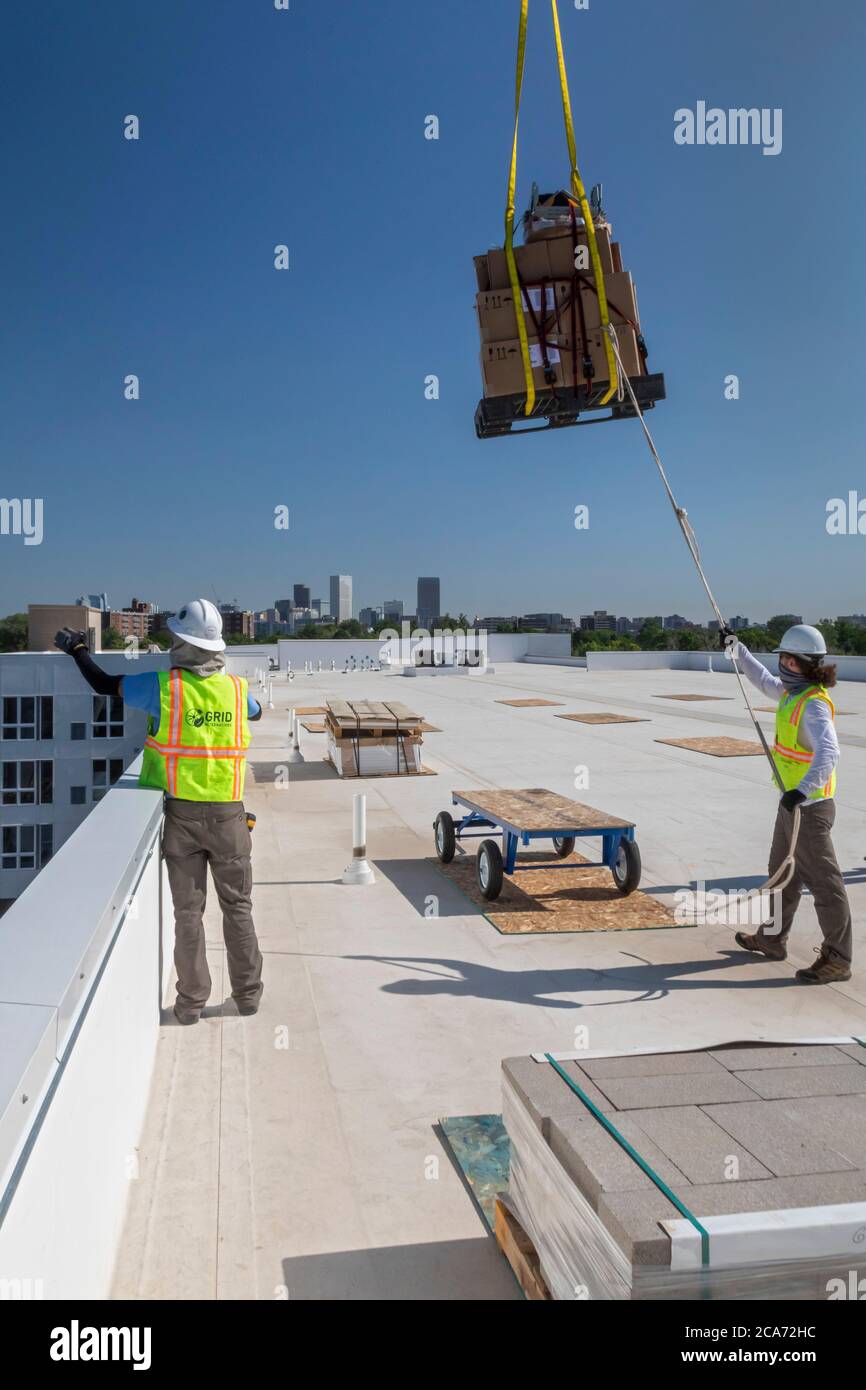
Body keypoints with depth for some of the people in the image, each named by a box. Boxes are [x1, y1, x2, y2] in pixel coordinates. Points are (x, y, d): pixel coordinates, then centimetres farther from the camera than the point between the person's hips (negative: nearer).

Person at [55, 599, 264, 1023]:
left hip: (181, 815, -1)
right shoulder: (237, 688, 0)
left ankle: (191, 1003, 16)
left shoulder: (162, 686, -8)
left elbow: (103, 684, 6)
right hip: (228, 815, 1)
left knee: (188, 911, 8)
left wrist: (77, 649, 24)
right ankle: (248, 995, 20)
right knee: (237, 907, 12)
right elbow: (256, 712, 24)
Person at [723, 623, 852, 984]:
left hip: (809, 807, -10)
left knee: (823, 882, -1)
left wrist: (803, 790, -50)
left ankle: (837, 960, 8)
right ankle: (772, 939, 37)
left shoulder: (813, 704, -24)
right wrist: (737, 649, 31)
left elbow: (828, 752, -38)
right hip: (792, 803, 10)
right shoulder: (793, 692, 5)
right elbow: (765, 682, 27)